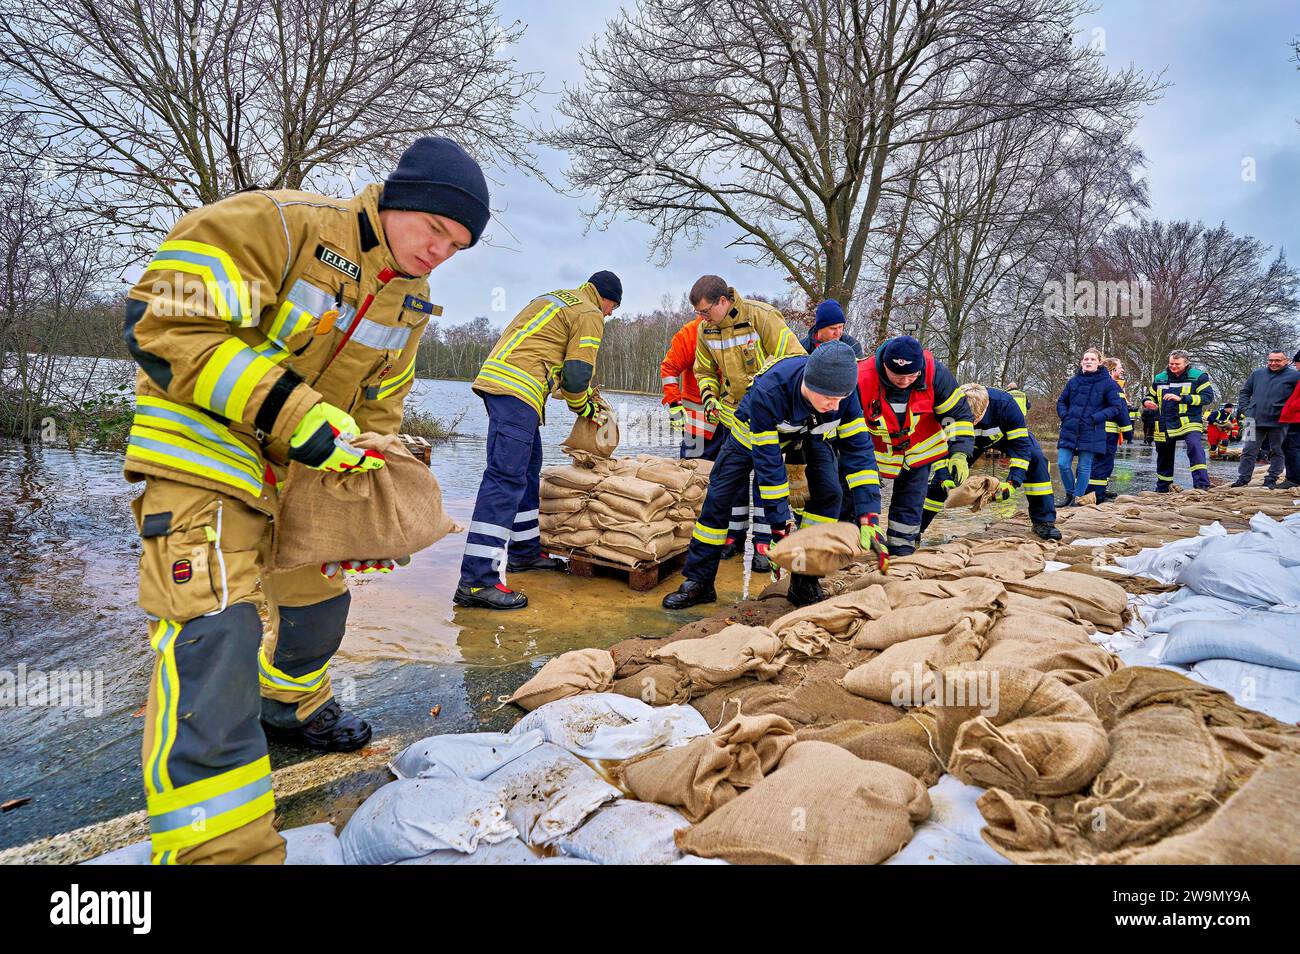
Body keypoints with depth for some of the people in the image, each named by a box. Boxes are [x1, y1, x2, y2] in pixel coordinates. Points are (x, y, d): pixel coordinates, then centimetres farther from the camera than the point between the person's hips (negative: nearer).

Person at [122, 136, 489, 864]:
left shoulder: (409, 302, 3)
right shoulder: (274, 225, -22)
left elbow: (379, 406, 13)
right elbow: (164, 321, -29)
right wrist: (292, 412, -33)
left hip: (305, 470, 8)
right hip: (204, 454, -8)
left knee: (319, 596, 21)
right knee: (212, 628, -19)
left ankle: (291, 702, 52)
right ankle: (218, 848, -12)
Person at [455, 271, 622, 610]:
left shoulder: (556, 299, 28)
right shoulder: (590, 315, 0)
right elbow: (576, 375, -8)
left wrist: (589, 395, 31)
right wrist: (584, 408, 12)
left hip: (497, 377, 10)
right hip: (517, 389, -10)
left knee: (527, 470, 19)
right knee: (506, 478, -15)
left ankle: (524, 551, 29)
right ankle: (477, 581, -20)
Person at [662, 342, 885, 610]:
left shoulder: (842, 391, -33)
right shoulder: (767, 392, -43)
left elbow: (858, 450, -30)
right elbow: (768, 462, -37)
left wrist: (868, 521, -37)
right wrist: (782, 527, -33)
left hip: (812, 432, 3)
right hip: (756, 429, -2)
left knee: (828, 491, -17)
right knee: (719, 496, -5)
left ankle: (805, 583, -4)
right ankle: (698, 582, 8)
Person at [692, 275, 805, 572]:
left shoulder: (761, 316, -20)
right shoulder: (705, 328, -2)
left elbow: (795, 357, -19)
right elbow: (705, 370, 14)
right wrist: (709, 397, -3)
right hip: (733, 411, 5)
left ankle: (762, 544, 5)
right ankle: (735, 535, 22)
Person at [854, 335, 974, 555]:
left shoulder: (934, 372, -25)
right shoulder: (862, 378, -31)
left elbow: (958, 413, -11)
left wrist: (959, 453, -21)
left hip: (918, 450, 1)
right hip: (873, 451, -1)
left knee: (910, 504, 2)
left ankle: (901, 552, 14)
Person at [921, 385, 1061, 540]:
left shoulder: (1005, 404, -41)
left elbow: (1021, 444, -36)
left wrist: (1013, 482, -46)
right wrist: (944, 480, -42)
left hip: (1008, 434, -1)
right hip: (970, 440, 1)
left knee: (1036, 459, -26)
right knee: (943, 474, -12)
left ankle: (1043, 521, -15)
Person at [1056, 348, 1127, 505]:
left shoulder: (1108, 383, -2)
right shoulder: (1073, 381, 8)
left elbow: (1115, 407, -3)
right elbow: (1061, 401, 19)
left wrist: (1095, 418, -14)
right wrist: (1064, 416, 0)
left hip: (1091, 433, -3)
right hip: (1069, 430, 3)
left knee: (1084, 468, 3)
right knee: (1063, 464, -1)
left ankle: (1078, 497, 17)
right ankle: (1069, 494, 20)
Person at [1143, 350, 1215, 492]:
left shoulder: (1198, 376, -2)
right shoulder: (1160, 378, 11)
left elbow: (1208, 397, -10)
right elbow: (1150, 395, 24)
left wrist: (1181, 398, -19)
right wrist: (1147, 402, -2)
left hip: (1188, 422, -4)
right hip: (1164, 426, 5)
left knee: (1194, 447, -29)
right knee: (1164, 457, 14)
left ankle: (1202, 485, -28)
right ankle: (1162, 489, 29)